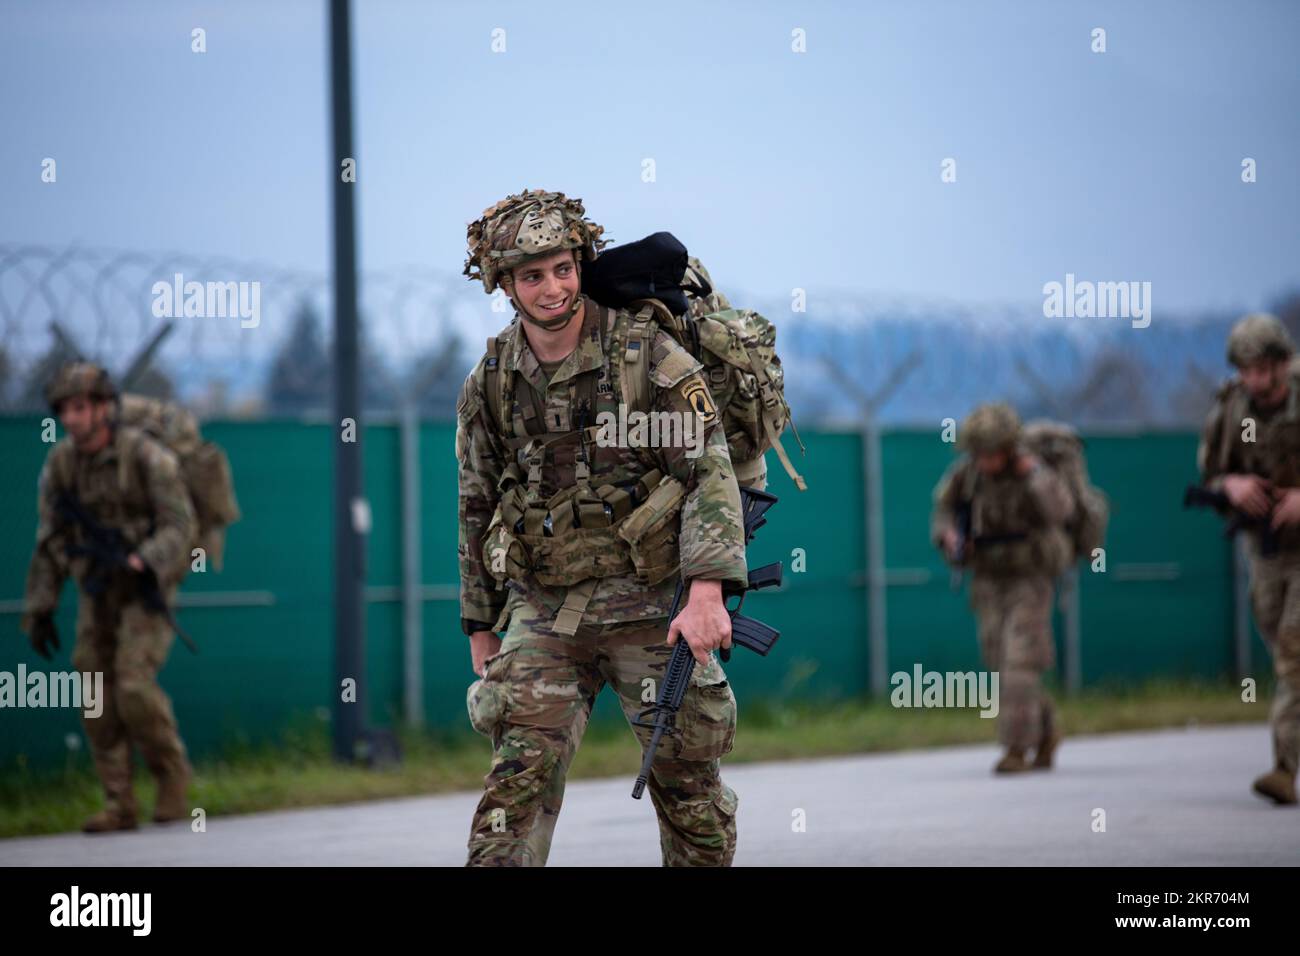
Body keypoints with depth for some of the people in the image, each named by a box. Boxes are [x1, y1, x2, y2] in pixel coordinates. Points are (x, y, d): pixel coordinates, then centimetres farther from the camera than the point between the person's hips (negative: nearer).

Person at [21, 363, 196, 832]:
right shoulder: (60, 463, -3)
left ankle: (171, 773, 3)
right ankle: (119, 805, 5)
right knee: (98, 701, -2)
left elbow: (179, 527, -20)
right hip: (97, 594, 5)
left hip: (147, 586, -5)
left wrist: (141, 563, -37)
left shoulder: (147, 457, -19)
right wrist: (39, 610, 2)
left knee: (134, 685, -19)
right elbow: (50, 541, 4)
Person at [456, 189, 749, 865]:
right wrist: (481, 631, 16)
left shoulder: (646, 352, -6)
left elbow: (709, 471, -10)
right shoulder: (489, 384, 6)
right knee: (518, 782, -11)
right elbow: (477, 511, 16)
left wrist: (707, 593, -21)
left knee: (688, 782, 6)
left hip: (649, 605, -2)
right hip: (542, 612, 2)